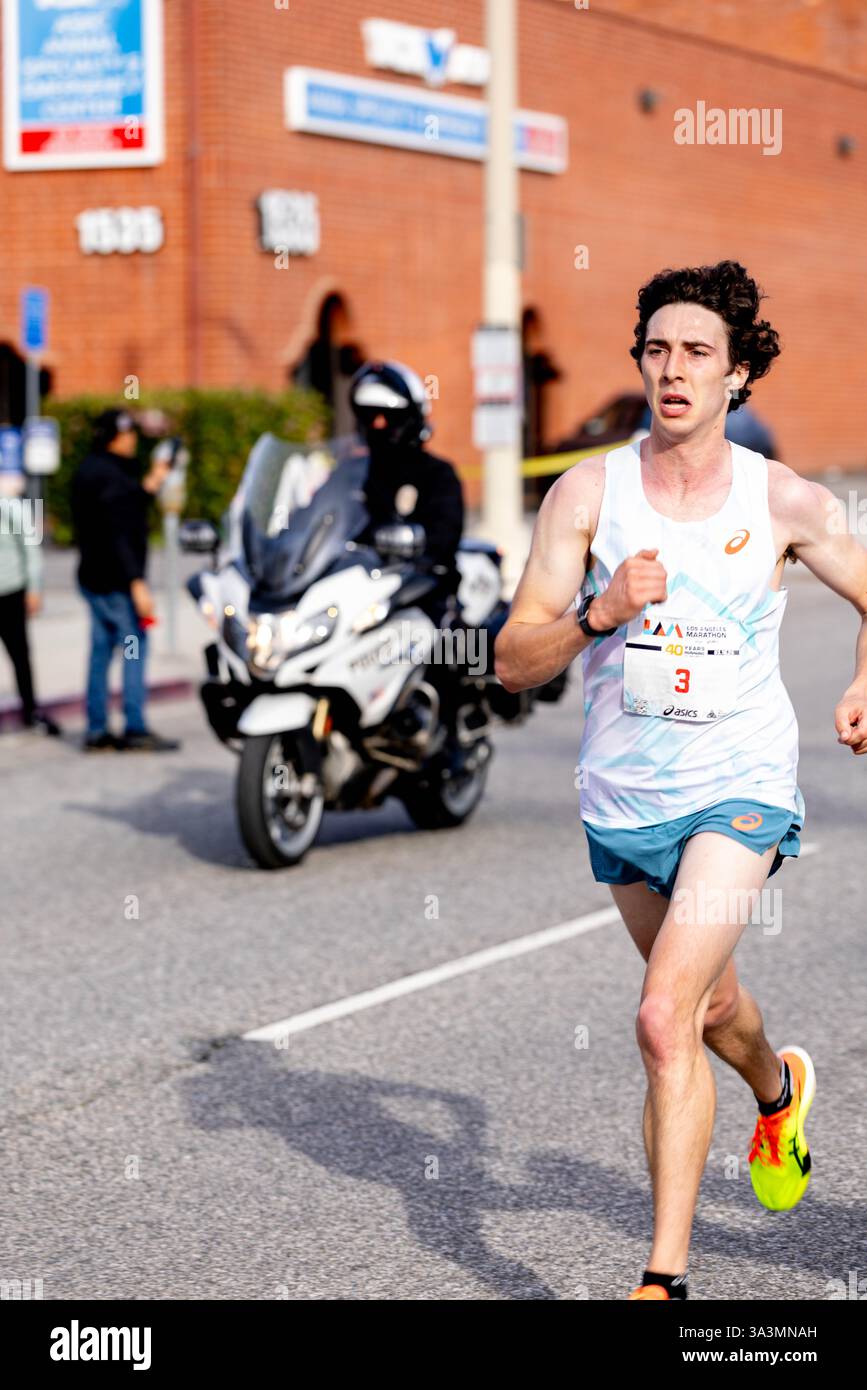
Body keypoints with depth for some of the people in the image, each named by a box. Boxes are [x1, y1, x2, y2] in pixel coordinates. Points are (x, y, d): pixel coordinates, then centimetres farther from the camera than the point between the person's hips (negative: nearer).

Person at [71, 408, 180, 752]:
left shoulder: (89, 471, 15)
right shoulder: (109, 475, -16)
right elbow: (117, 533, -21)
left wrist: (148, 485, 14)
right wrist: (136, 582, -23)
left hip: (93, 577, 10)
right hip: (115, 580, -10)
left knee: (101, 652, 10)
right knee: (136, 647, -6)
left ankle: (97, 731, 11)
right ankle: (136, 730, -7)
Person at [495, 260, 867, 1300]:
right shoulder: (587, 493, -6)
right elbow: (512, 662, -8)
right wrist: (601, 612, -25)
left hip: (739, 791, -3)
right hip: (622, 795, 3)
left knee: (666, 1019, -20)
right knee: (708, 1001, 24)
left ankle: (664, 1278, -12)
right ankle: (778, 1090, 60)